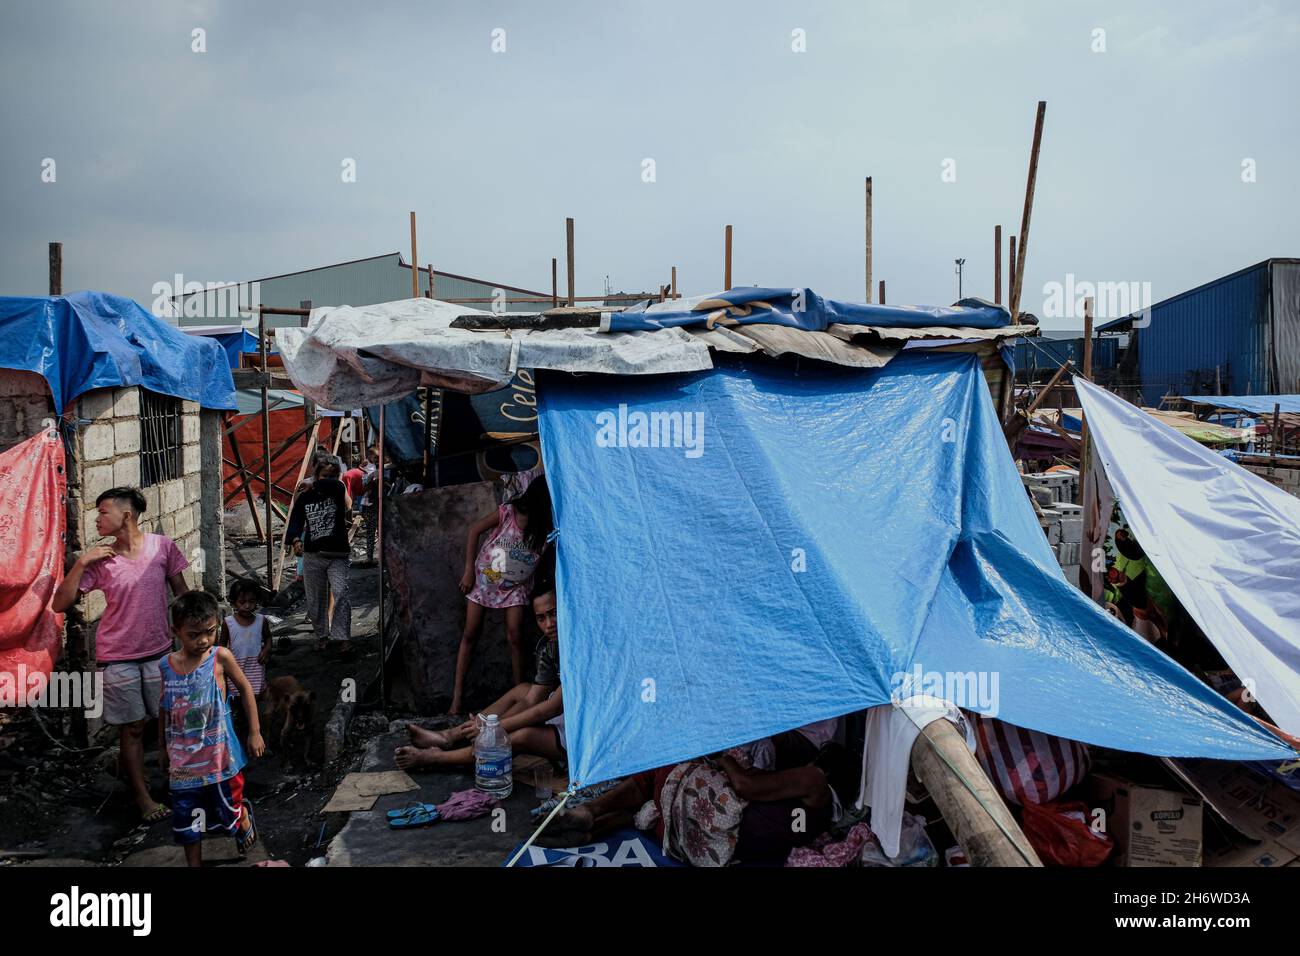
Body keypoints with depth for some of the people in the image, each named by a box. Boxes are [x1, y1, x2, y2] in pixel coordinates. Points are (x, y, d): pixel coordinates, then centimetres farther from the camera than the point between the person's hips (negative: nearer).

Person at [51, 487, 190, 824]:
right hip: (118, 657, -2)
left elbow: (180, 590, 4)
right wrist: (81, 562, -18)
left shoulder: (162, 546, -8)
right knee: (133, 727, 7)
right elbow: (60, 604, -9)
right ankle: (142, 796, 22)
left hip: (159, 650, 2)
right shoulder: (99, 559, -8)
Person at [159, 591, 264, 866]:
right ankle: (193, 863, 29)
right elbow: (164, 707, 9)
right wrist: (162, 747, 16)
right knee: (187, 819, 9)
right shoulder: (166, 664, -5)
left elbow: (245, 689, -2)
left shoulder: (221, 657, -13)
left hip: (219, 753, -2)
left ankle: (245, 819, 48)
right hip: (184, 758, 2)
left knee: (229, 809, 14)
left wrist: (255, 733, -1)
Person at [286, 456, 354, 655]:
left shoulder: (338, 491, 0)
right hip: (312, 556, 3)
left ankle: (343, 637, -18)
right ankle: (322, 635, 28)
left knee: (341, 593, -20)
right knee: (315, 600, 10)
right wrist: (295, 540, -21)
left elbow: (333, 485, -23)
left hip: (337, 556, -3)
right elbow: (295, 522, -1)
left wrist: (317, 484, -2)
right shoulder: (305, 498, 7)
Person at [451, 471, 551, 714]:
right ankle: (457, 694, 9)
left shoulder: (548, 527, -14)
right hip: (484, 577, -1)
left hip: (515, 585, 1)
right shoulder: (508, 512, -20)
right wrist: (469, 571, -8)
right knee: (470, 634, 1)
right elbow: (475, 530, -10)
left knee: (515, 637, -9)